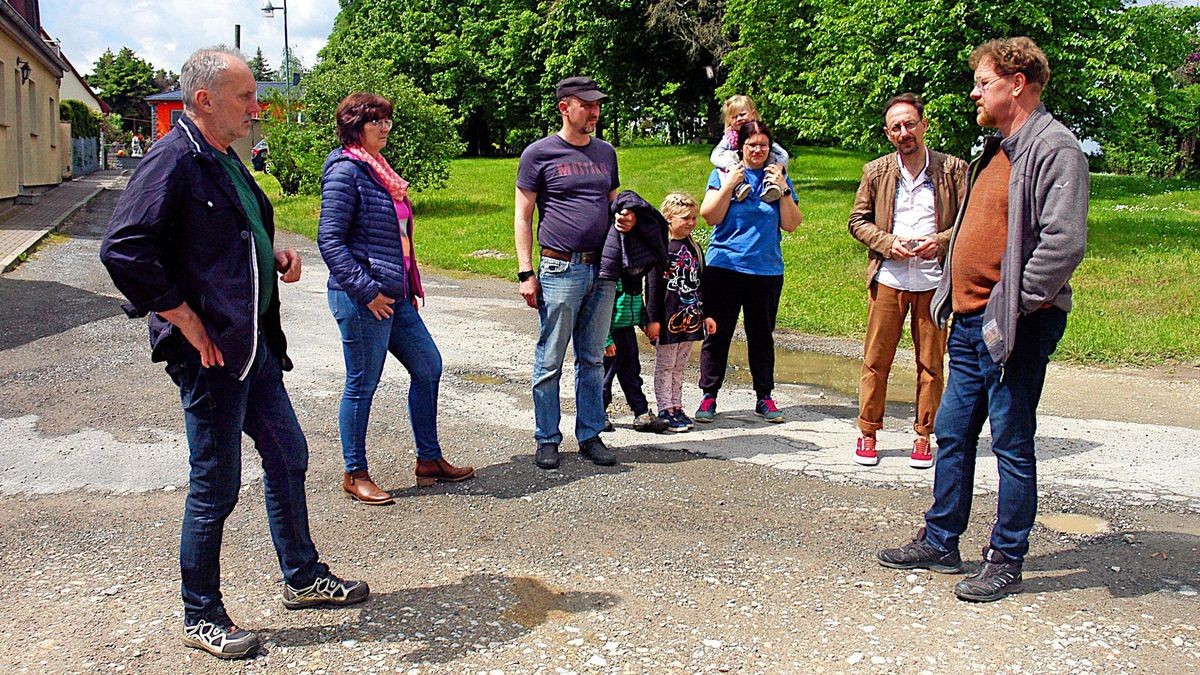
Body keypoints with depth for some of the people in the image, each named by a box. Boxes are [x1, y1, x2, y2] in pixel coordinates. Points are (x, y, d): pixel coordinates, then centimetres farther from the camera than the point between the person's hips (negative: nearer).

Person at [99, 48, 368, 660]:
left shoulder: (226, 160, 13)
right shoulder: (174, 160, -16)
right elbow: (123, 250, -25)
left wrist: (275, 258, 8)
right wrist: (187, 322, -21)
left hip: (254, 344, 10)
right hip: (210, 353, -10)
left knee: (287, 456, 18)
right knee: (215, 486, 2)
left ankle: (303, 579, 35)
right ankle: (200, 617, 20)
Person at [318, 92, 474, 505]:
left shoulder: (378, 169, 15)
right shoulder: (345, 171, -12)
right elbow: (330, 241, -18)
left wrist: (410, 285, 17)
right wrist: (367, 291, -20)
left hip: (394, 296, 10)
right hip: (362, 300, -9)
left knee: (428, 366, 13)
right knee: (362, 384, 1)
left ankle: (429, 460, 25)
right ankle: (355, 475, 16)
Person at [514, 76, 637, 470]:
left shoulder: (606, 153, 14)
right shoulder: (539, 154, -2)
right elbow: (522, 217, -2)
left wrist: (626, 219, 0)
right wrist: (526, 273, -9)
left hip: (602, 271, 5)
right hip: (560, 270, -5)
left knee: (593, 359, 11)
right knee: (550, 360, 1)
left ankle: (591, 436, 20)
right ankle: (547, 440, 12)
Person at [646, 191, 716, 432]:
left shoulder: (694, 248, 11)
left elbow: (700, 283, 17)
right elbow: (653, 286, -12)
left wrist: (706, 314, 16)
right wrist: (653, 319, -15)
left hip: (690, 317, 7)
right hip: (667, 318, -6)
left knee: (680, 366, 14)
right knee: (664, 365, 3)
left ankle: (676, 407, 22)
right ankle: (665, 410, 9)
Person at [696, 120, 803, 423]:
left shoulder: (779, 177, 10)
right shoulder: (723, 173, 4)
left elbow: (791, 225, 4)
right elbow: (711, 216, -5)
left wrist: (783, 190, -7)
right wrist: (730, 184, -13)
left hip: (767, 270, 2)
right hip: (724, 266, -2)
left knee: (762, 334, 9)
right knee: (717, 333, 1)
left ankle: (764, 397, 19)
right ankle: (709, 396, 9)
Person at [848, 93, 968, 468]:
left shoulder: (953, 169, 2)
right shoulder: (876, 172, 6)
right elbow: (857, 220, 9)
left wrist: (941, 241, -14)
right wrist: (888, 242, -8)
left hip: (934, 280, 0)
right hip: (888, 279, 1)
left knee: (931, 363, 6)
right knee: (876, 359, 4)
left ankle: (923, 436, 18)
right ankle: (868, 433, 17)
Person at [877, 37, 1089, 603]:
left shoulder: (1055, 149, -12)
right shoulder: (996, 149, 17)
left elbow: (1065, 242, -22)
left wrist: (1014, 305, -19)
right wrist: (956, 297, 15)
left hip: (1014, 328, -9)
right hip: (969, 321, 9)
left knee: (1012, 444, 2)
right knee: (952, 434, 14)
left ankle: (1006, 562, 14)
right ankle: (939, 543, 27)